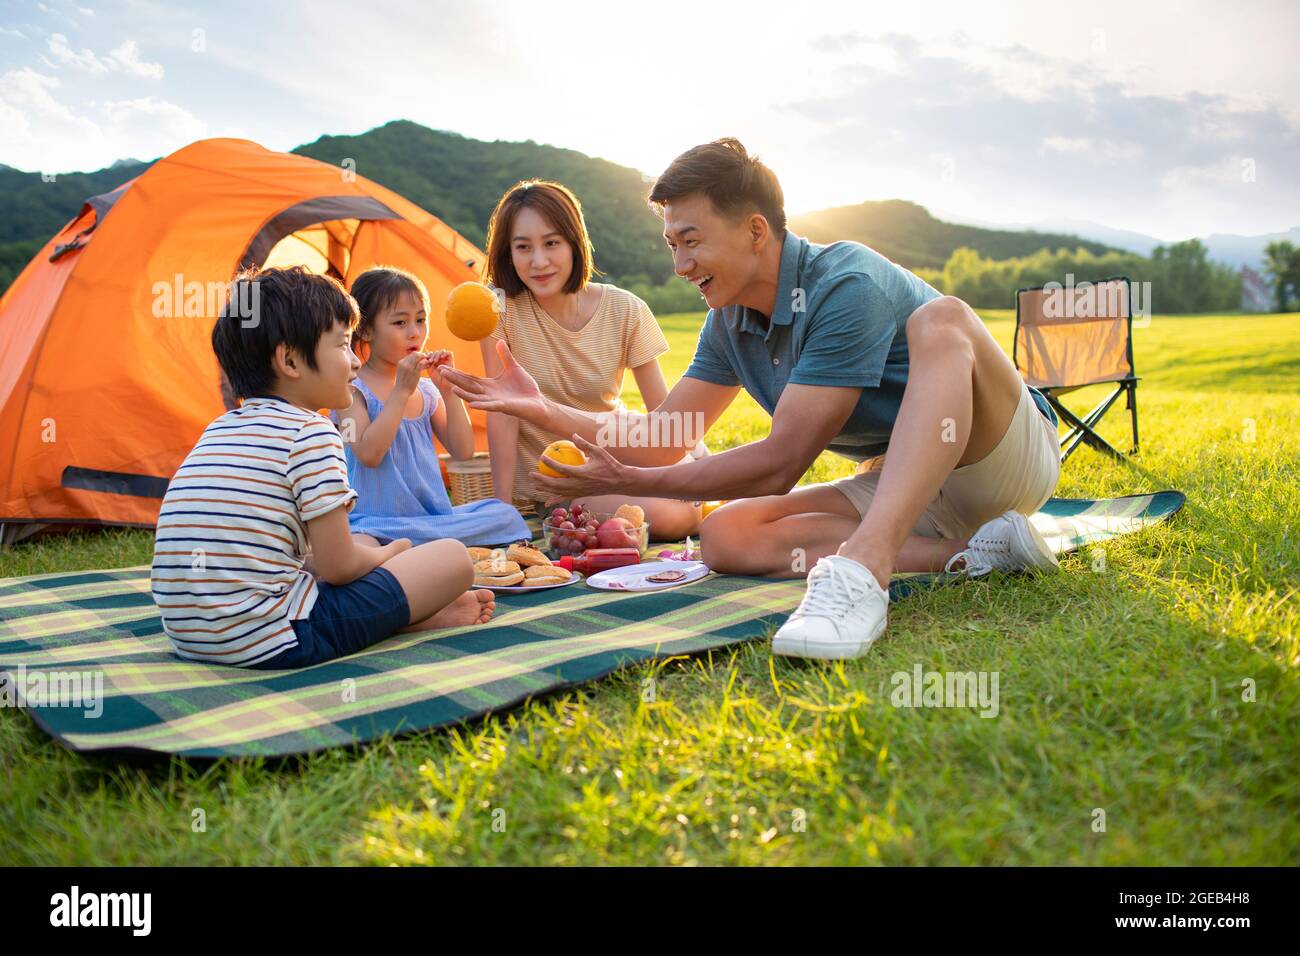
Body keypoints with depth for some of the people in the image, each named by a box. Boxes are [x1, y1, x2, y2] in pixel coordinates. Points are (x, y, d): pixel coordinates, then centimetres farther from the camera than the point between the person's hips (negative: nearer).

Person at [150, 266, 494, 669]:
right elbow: (338, 567, -10)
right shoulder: (310, 432, -11)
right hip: (274, 641, -9)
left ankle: (424, 612, 20)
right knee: (453, 556, -4)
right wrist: (390, 552, 11)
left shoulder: (219, 429, 15)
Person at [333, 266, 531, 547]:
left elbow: (463, 450, 7)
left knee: (505, 515, -11)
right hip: (375, 524, -6)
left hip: (432, 519, 6)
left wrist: (448, 391, -2)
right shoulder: (352, 389, -3)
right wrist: (402, 390, -18)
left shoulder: (426, 389, 14)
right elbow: (368, 454, -18)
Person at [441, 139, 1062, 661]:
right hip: (903, 487, 7)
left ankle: (862, 569, -50)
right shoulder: (729, 324, 1)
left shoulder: (847, 284, -23)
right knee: (726, 535, -15)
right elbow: (661, 440, 5)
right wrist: (543, 410, -5)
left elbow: (780, 463, -25)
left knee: (940, 319, -35)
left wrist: (632, 483, -25)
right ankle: (976, 554, -19)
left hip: (1005, 456, -7)